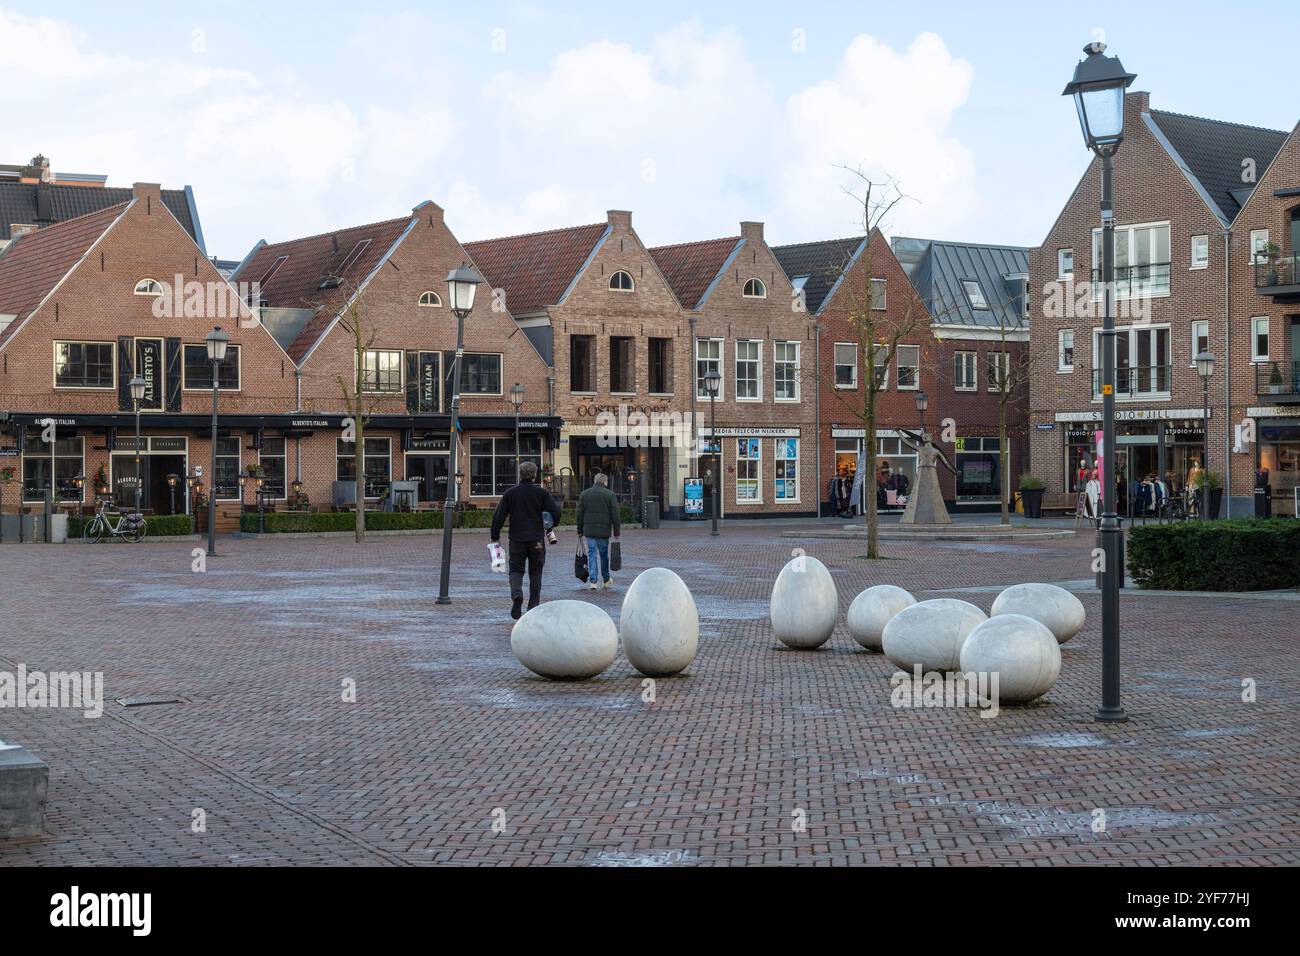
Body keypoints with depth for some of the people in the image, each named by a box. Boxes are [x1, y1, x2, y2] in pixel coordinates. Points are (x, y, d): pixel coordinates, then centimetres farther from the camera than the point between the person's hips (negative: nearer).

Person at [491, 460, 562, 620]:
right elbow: (556, 512, -8)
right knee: (535, 573, 10)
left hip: (517, 539, 0)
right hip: (537, 540, 0)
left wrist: (495, 536, 8)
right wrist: (553, 524, 13)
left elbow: (499, 517, -1)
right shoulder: (541, 493, -3)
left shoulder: (510, 493, 0)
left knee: (516, 570, 9)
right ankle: (533, 606, 10)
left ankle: (516, 595, -19)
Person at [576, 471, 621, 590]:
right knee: (604, 554, 11)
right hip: (604, 531, -2)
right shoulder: (610, 495, -2)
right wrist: (616, 531, 1)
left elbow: (579, 514, 7)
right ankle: (606, 580, 22)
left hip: (589, 531, 2)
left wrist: (580, 531, 12)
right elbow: (615, 515, -4)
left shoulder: (584, 494, 6)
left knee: (592, 554, 3)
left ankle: (593, 581, -4)